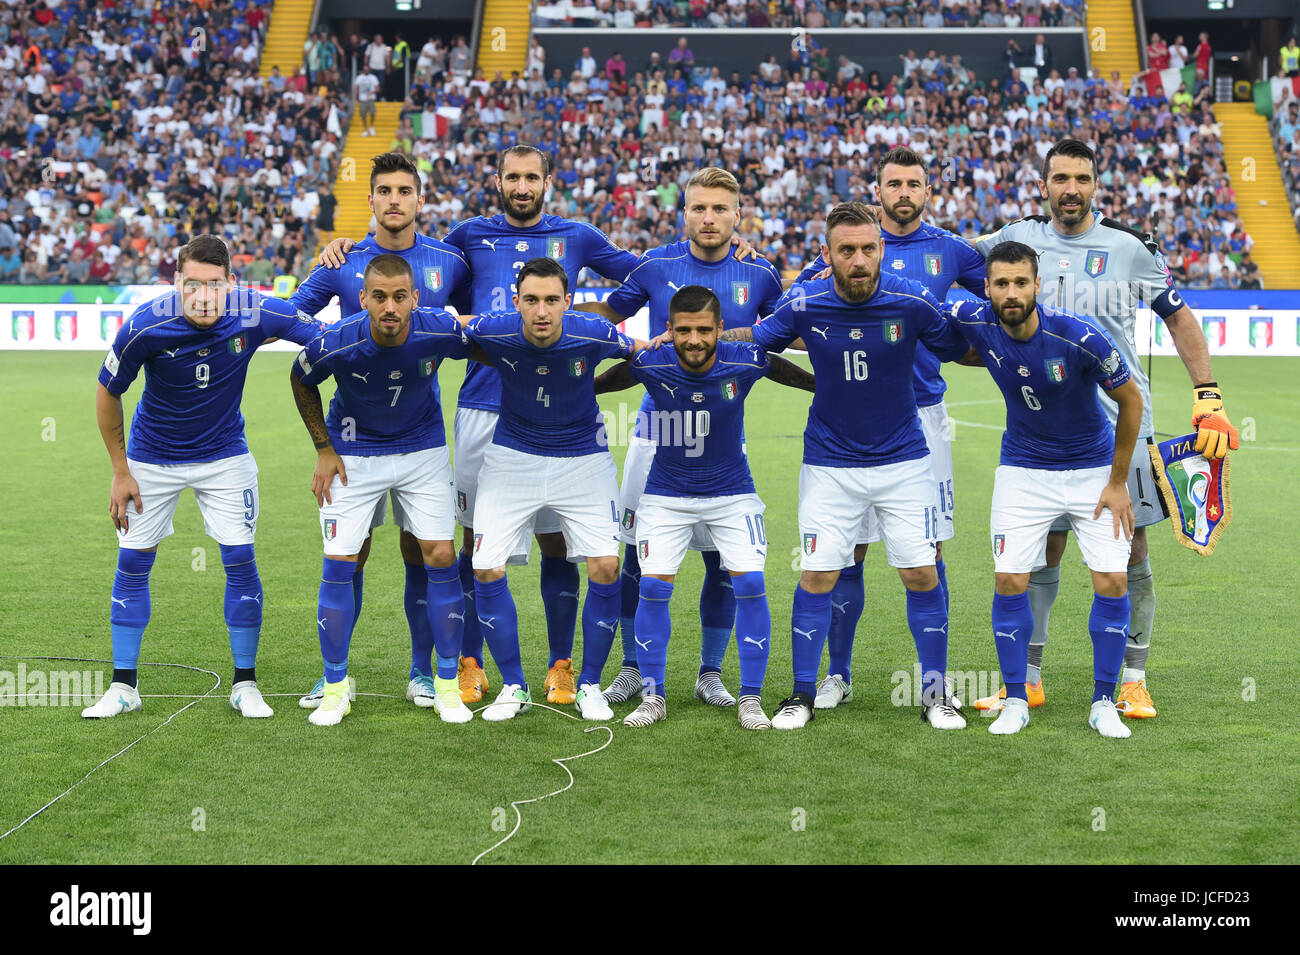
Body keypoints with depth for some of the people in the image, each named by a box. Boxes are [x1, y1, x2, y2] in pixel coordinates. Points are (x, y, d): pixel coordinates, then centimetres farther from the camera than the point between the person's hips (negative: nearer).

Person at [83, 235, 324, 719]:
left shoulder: (253, 313, -26)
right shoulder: (144, 326, -26)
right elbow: (108, 393, -9)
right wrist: (120, 471, -6)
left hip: (224, 454, 0)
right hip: (152, 456, 0)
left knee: (240, 560, -5)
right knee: (133, 561, 2)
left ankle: (244, 684, 9)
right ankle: (123, 686, 14)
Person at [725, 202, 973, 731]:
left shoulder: (913, 301, -13)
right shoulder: (804, 303, -11)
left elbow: (962, 350, 4)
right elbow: (756, 339, 8)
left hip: (903, 460, 0)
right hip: (829, 463, 0)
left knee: (921, 573, -1)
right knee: (817, 575, 0)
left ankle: (935, 692, 15)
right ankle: (802, 693, 15)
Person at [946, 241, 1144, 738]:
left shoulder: (1080, 338, -25)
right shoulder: (976, 323, -16)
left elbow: (1130, 399, -11)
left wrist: (1117, 482, -7)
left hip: (1093, 469, -2)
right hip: (1023, 469, 2)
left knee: (1112, 581, -9)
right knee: (1009, 581, -8)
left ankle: (1103, 703, 6)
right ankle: (1016, 701, 8)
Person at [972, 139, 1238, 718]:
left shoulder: (1129, 246, 1)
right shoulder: (1019, 241, 4)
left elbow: (1179, 317, 9)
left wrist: (1209, 398, 3)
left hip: (1122, 420, -1)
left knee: (1129, 550, 1)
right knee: (1042, 551, 4)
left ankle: (1133, 681, 12)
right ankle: (1027, 679, 15)